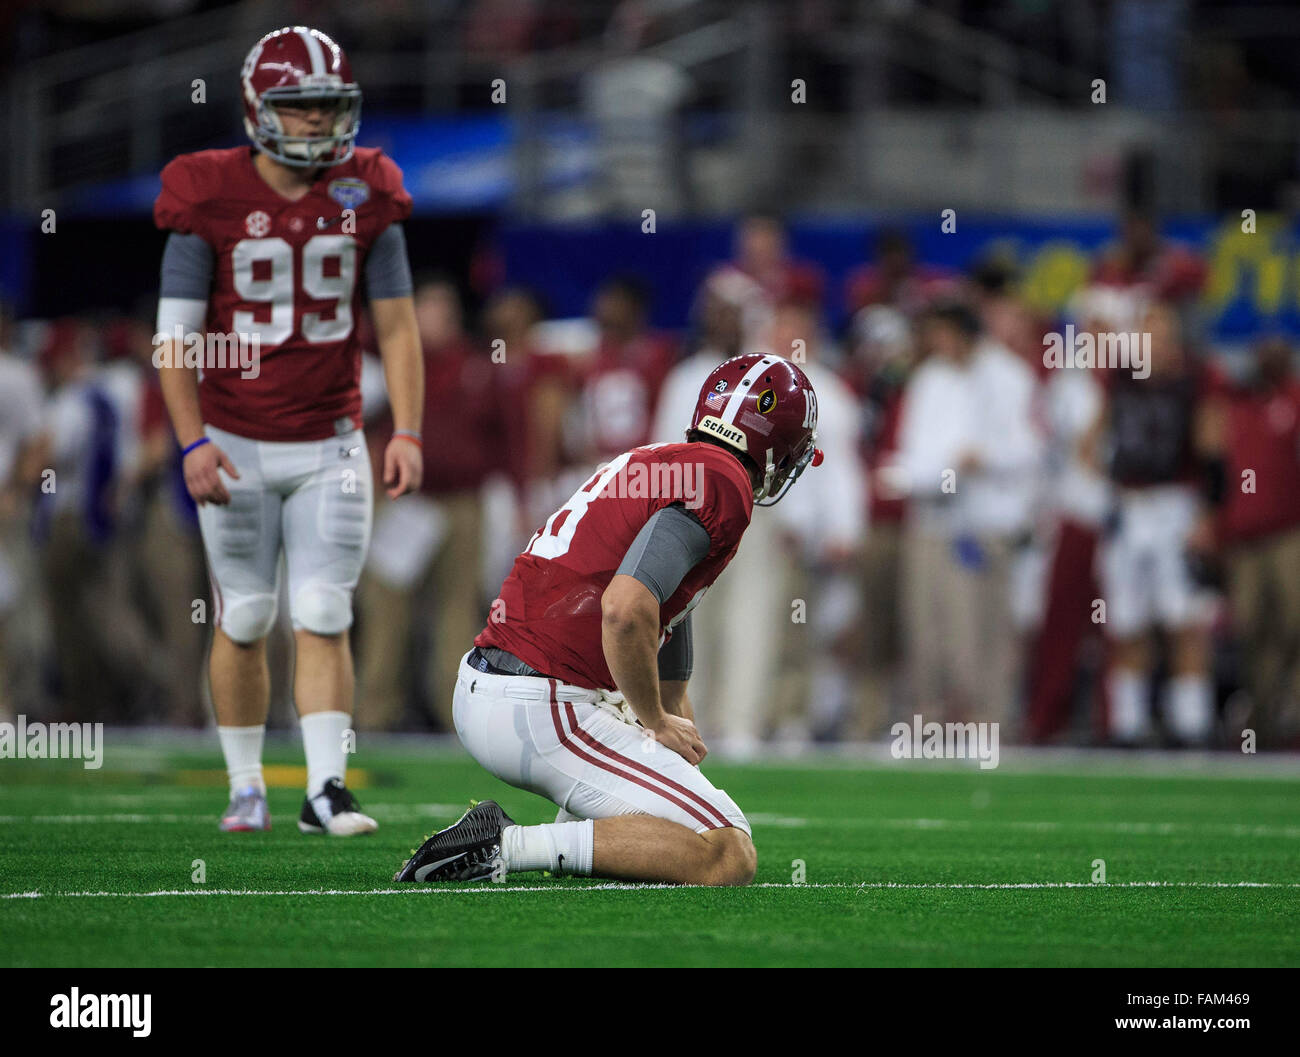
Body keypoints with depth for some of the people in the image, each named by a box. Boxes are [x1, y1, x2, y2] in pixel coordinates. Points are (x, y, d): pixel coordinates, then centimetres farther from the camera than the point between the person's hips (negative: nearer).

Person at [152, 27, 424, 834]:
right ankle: (246, 788, 16)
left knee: (323, 616, -5)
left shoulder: (366, 198, 0)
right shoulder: (210, 200, -7)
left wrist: (407, 433, -7)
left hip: (330, 446, 1)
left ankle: (326, 789, -5)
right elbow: (175, 335, -5)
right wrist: (193, 443, -14)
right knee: (245, 619, 5)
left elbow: (397, 324, 3)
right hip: (238, 445, -1)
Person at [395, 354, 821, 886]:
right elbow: (625, 608, -24)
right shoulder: (724, 483, -9)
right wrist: (657, 722, -9)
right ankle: (510, 847, -16)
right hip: (544, 713, -10)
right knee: (730, 860, -13)